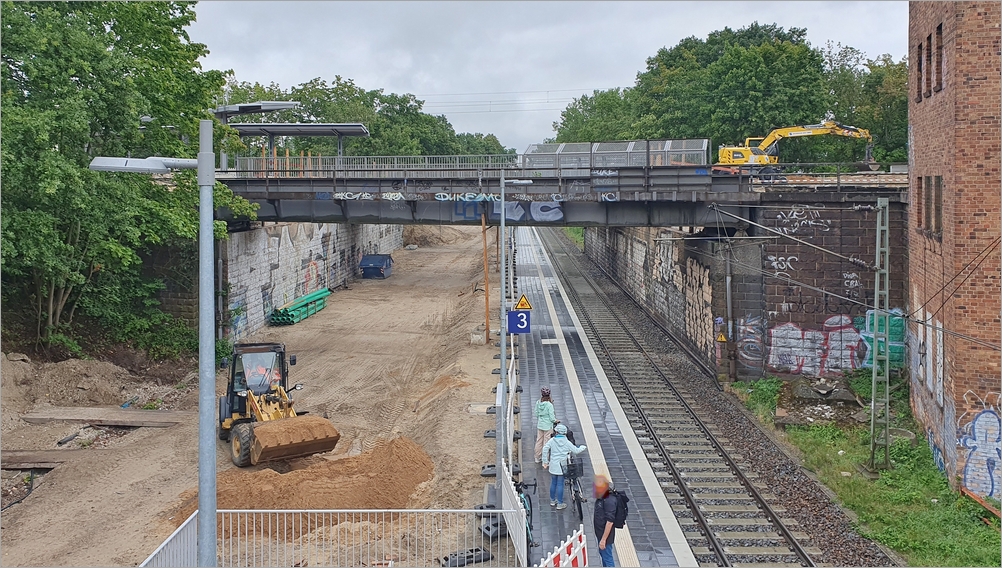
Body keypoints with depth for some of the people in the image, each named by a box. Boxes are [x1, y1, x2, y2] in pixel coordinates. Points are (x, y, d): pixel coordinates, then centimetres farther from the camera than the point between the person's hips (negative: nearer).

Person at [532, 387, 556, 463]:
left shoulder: (538, 402, -7)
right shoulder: (549, 405, -22)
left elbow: (535, 413, 3)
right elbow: (552, 418, -16)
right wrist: (555, 420, 3)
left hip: (539, 425, 5)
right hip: (547, 426, -5)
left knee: (539, 441, 18)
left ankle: (538, 458, 31)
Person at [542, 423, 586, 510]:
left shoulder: (552, 440, -5)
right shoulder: (567, 442, -8)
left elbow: (545, 449, -11)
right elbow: (576, 451, -2)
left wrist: (545, 462, -3)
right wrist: (583, 447, 17)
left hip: (553, 466, 3)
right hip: (561, 466, -2)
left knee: (553, 483, 16)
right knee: (560, 484, 3)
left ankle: (552, 501, 28)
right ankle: (560, 503, 8)